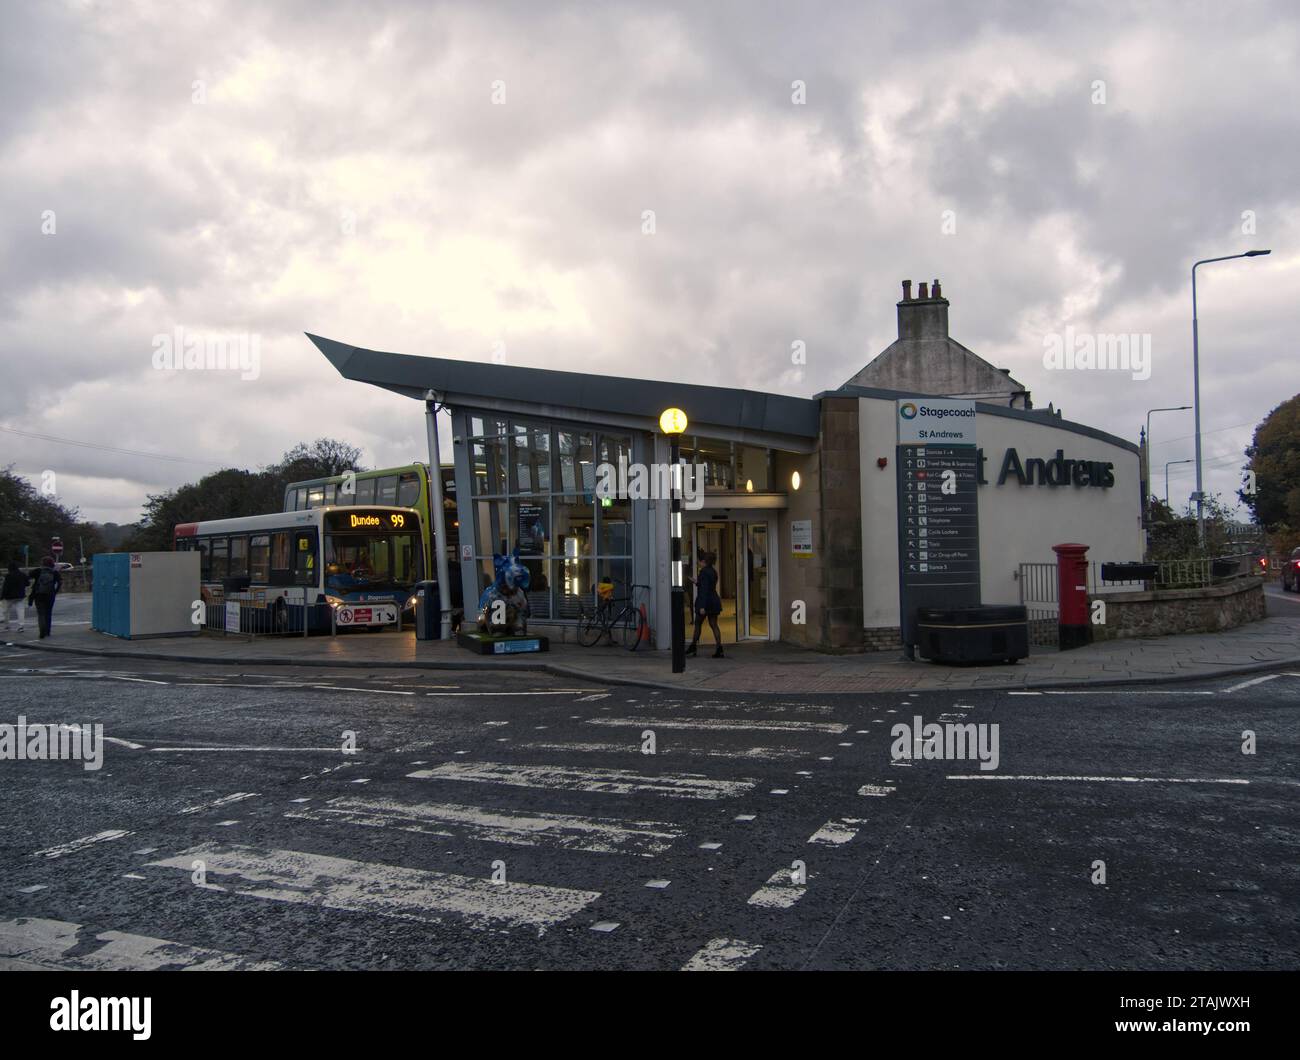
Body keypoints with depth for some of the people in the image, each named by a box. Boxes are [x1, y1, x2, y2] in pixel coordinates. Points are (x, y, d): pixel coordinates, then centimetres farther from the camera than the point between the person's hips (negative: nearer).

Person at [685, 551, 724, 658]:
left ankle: (693, 648, 22)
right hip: (714, 601, 7)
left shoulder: (704, 571, -16)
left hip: (705, 601, -7)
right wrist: (697, 583, 32)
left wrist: (702, 606, -23)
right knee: (714, 625, 4)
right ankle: (719, 649, -6)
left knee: (698, 624, 10)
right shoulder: (713, 571, 10)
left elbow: (704, 589, -21)